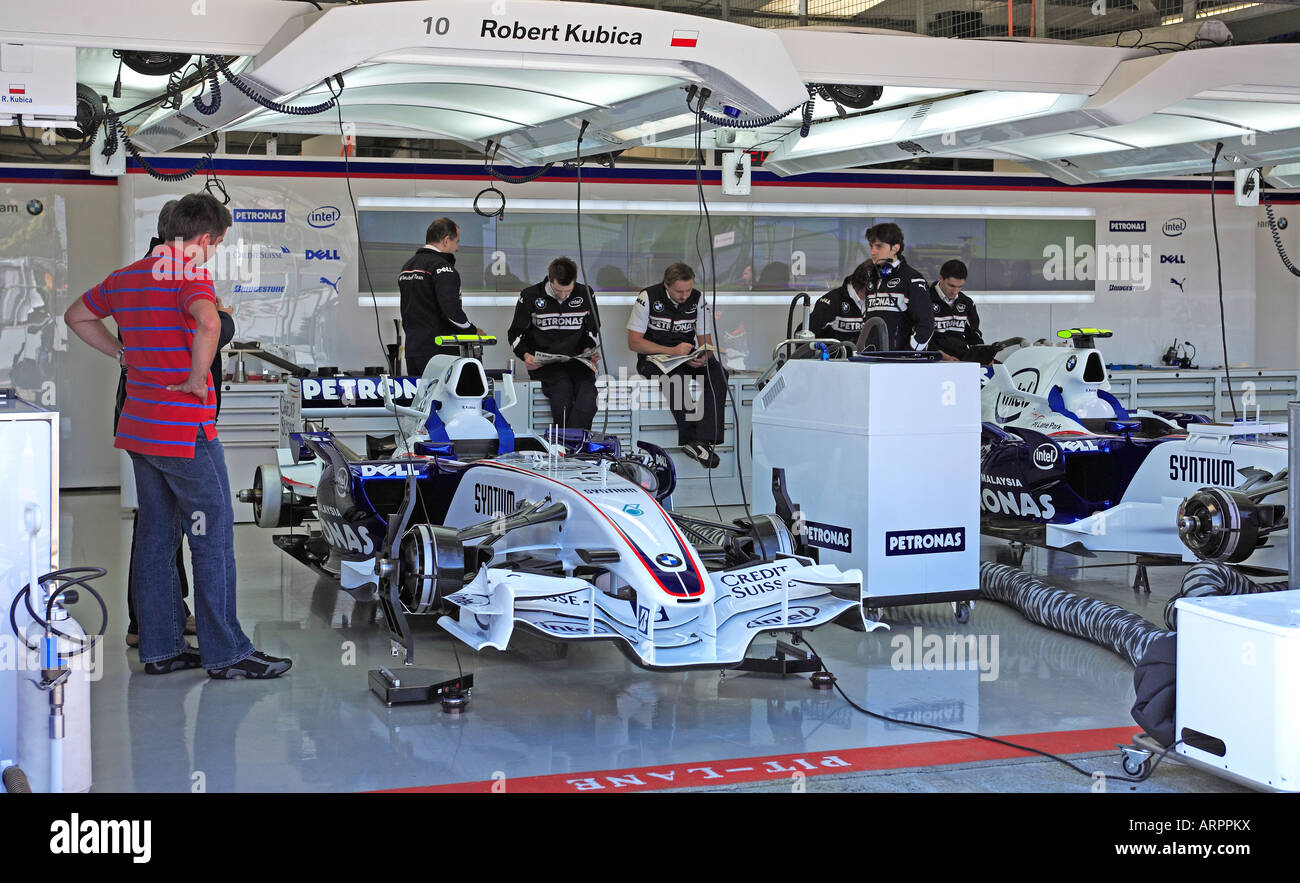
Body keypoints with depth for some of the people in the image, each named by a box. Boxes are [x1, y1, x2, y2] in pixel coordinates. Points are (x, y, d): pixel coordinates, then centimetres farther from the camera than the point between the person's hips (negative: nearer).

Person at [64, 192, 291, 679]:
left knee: (154, 539, 13)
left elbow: (77, 316, 26)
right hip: (187, 432, -8)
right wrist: (197, 378, -22)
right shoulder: (190, 277, -14)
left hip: (138, 429, 8)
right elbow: (208, 324, -36)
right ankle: (226, 653, 4)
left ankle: (159, 648, 18)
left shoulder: (126, 277, 11)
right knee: (214, 540, -1)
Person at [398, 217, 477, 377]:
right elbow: (452, 310, -21)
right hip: (439, 351, -9)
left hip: (412, 350, 9)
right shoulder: (441, 266, -12)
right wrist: (473, 331, -7)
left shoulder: (407, 266, 18)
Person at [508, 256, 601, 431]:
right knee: (562, 388, -34)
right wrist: (525, 355, -10)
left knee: (587, 390, -31)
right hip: (543, 362, -2)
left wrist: (589, 349, 0)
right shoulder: (530, 297, 1)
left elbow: (593, 330, 21)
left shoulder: (585, 294, 7)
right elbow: (515, 333, 10)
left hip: (577, 360, 2)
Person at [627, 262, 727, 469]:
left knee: (718, 373, -26)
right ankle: (690, 440, -28)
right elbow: (634, 342, -11)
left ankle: (702, 441, -33)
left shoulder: (697, 299, 2)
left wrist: (704, 358, -20)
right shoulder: (648, 297, -10)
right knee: (677, 377, -38)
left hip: (686, 358, 4)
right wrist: (672, 351, -23)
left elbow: (705, 341, 7)